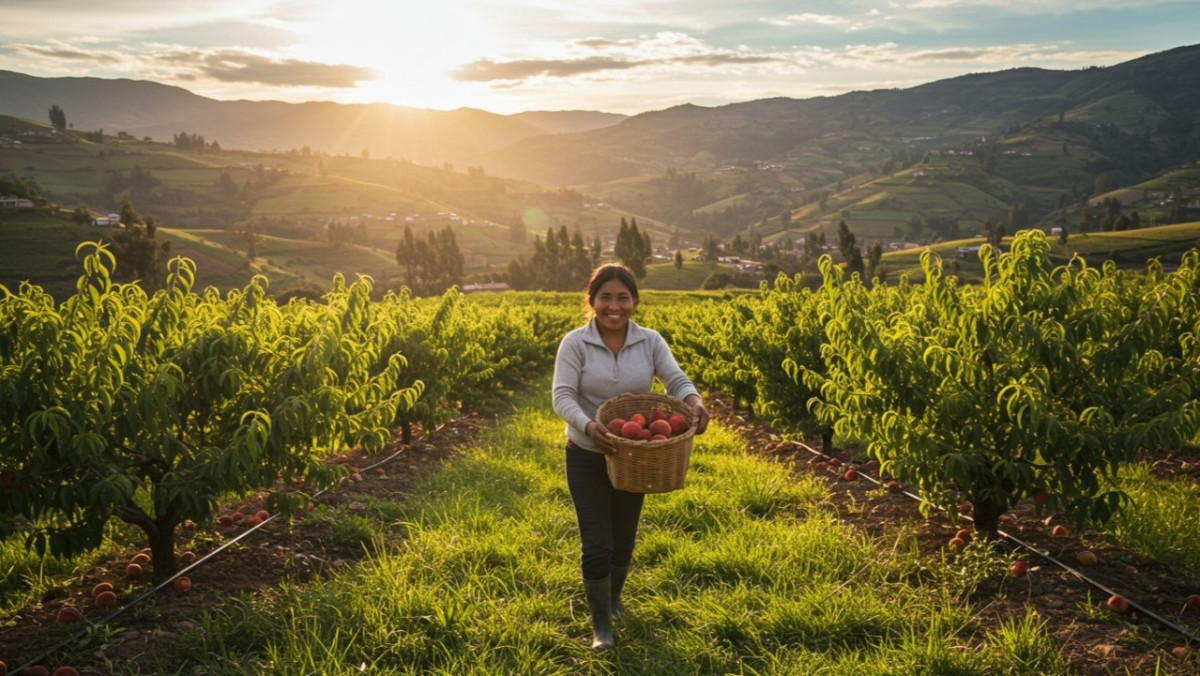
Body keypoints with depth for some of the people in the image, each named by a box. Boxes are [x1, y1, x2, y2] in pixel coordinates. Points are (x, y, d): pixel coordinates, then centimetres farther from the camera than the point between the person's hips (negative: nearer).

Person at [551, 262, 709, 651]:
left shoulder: (650, 341, -6)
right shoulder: (574, 343, -15)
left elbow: (676, 380, -13)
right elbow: (563, 396, -22)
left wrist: (695, 403, -36)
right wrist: (587, 425, -42)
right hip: (587, 458, -3)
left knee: (624, 538, 20)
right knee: (597, 544, -4)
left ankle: (614, 597, 48)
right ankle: (601, 623, 15)